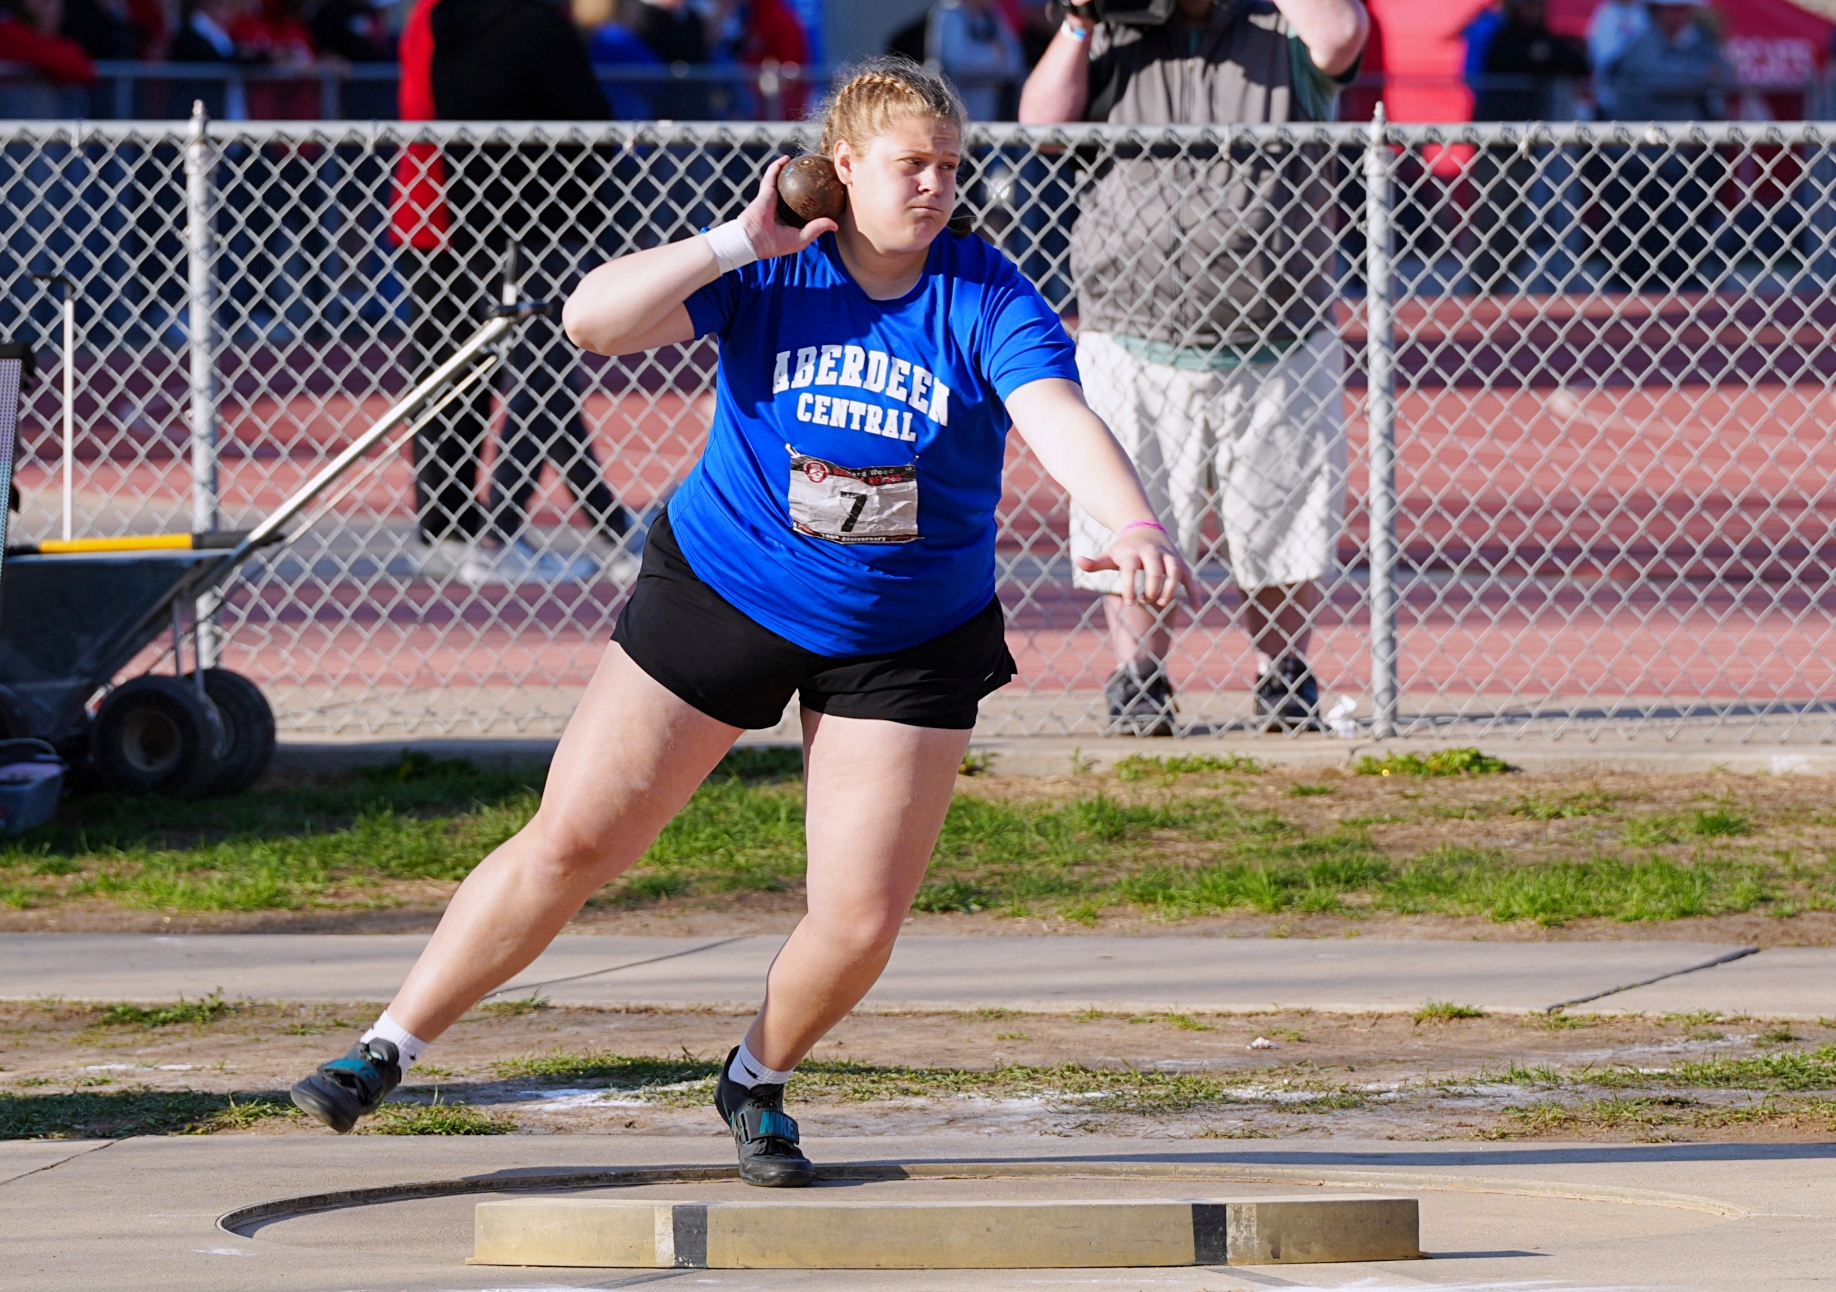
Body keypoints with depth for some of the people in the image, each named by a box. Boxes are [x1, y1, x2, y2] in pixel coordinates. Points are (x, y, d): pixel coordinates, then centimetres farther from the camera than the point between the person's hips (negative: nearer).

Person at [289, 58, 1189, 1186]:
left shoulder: (987, 300, -13)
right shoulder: (766, 272, -11)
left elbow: (1060, 418, -29)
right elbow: (593, 319, -20)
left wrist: (1133, 522, -48)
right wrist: (739, 244, -26)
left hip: (907, 643, 0)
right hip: (722, 595, 0)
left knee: (861, 921, -4)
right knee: (571, 840, -2)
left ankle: (758, 1082, 27)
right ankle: (390, 1051, 9)